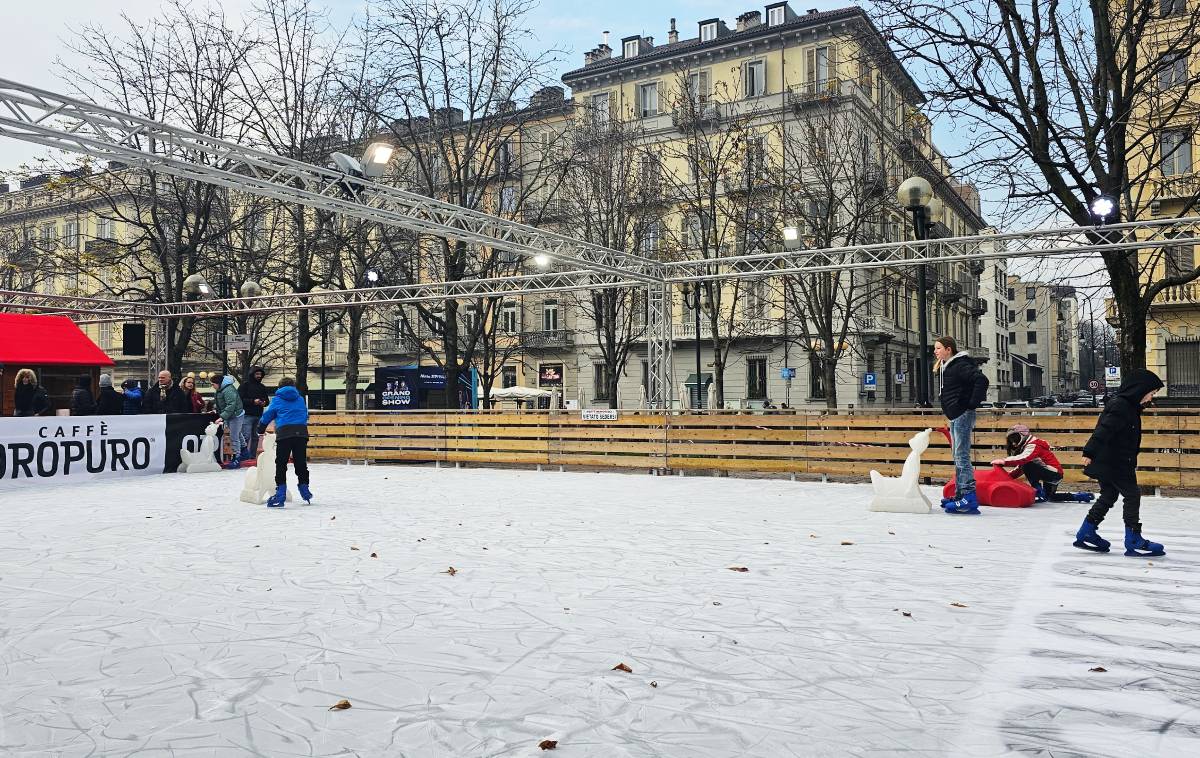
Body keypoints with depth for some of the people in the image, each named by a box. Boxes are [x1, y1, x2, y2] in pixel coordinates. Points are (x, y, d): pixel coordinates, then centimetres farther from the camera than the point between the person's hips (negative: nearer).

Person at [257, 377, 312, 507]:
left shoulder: (277, 399, 12)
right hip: (302, 432, 3)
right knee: (301, 462, 13)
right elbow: (306, 415, 28)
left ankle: (280, 494, -8)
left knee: (281, 464, -1)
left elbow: (267, 416, 16)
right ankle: (304, 489, 20)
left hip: (284, 433, -3)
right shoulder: (300, 399, 21)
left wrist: (261, 430, 31)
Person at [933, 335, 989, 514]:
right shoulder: (946, 368, 16)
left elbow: (981, 380, -26)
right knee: (958, 457, 13)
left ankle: (969, 497, -16)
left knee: (962, 456, -14)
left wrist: (972, 403, -21)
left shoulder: (960, 365, -15)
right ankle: (960, 495, 19)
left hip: (963, 415, -11)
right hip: (955, 416, 11)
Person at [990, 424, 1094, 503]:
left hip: (1054, 473, -11)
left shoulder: (1034, 444, -17)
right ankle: (1081, 496, 30)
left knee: (1028, 466, -24)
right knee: (1050, 497, 26)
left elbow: (1024, 459, -38)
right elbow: (1020, 469, 11)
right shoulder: (1027, 446, 14)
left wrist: (1004, 461, -40)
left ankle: (1038, 491, -16)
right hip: (1051, 475, 11)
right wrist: (1007, 475, -2)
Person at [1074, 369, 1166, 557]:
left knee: (1108, 496, 16)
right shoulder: (1121, 406, -19)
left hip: (1107, 463, 11)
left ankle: (1086, 534, 20)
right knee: (1132, 495, -3)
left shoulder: (1128, 406, 14)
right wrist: (1090, 453, -31)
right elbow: (1103, 431, -27)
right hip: (1114, 464, -11)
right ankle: (1134, 542, 1)